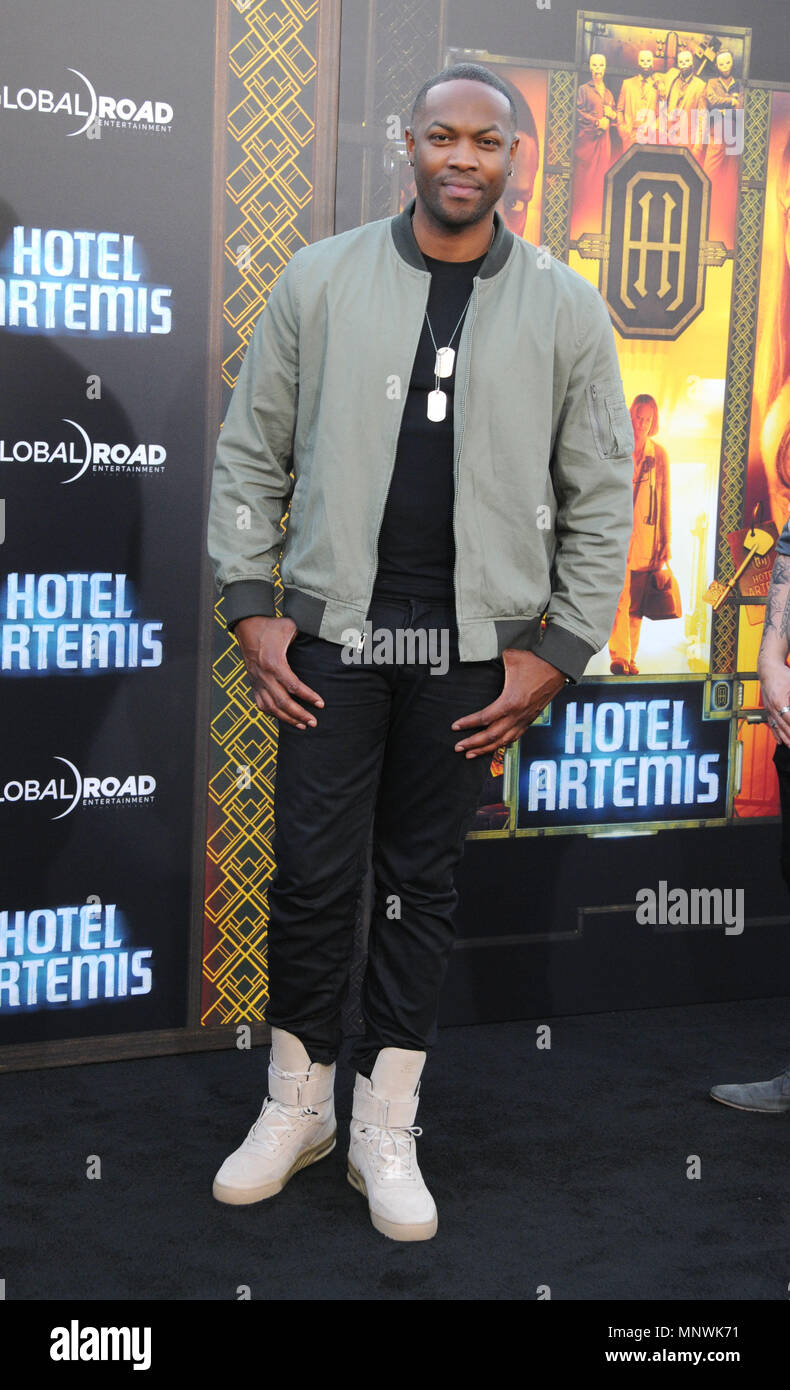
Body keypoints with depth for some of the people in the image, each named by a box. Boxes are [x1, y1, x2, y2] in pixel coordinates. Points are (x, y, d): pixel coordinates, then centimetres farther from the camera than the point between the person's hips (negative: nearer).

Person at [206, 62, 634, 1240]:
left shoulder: (566, 307, 3)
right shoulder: (321, 280, 3)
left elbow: (601, 494, 4)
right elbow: (250, 453, 7)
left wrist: (556, 653, -2)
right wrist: (250, 608, -1)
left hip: (473, 646, 0)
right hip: (334, 629, 0)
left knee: (422, 885, 8)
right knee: (312, 875, 2)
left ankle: (387, 1129, 21)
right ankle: (297, 1104, 23)